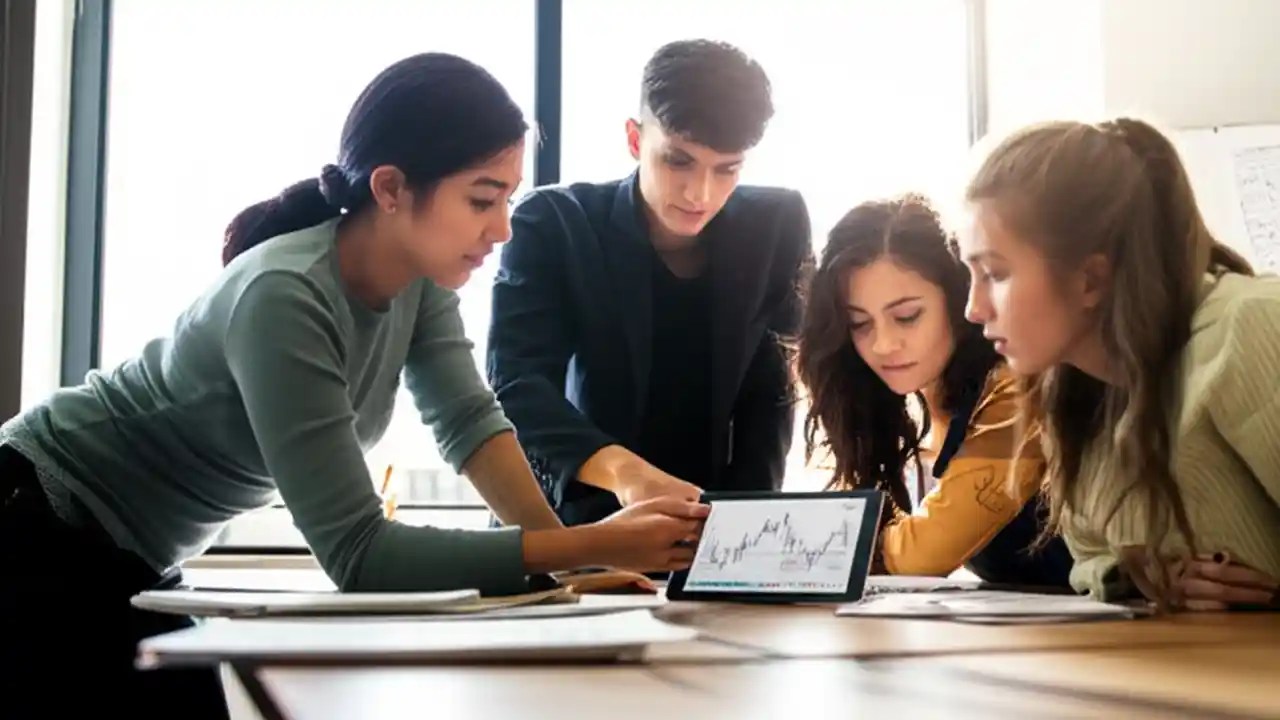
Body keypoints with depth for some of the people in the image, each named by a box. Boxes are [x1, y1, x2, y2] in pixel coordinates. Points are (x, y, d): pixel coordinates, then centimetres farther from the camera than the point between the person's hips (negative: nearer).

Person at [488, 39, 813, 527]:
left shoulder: (775, 227, -1)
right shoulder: (555, 223, -10)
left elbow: (771, 385, 3)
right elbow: (516, 385, -21)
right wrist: (622, 469, -39)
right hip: (578, 520, -2)